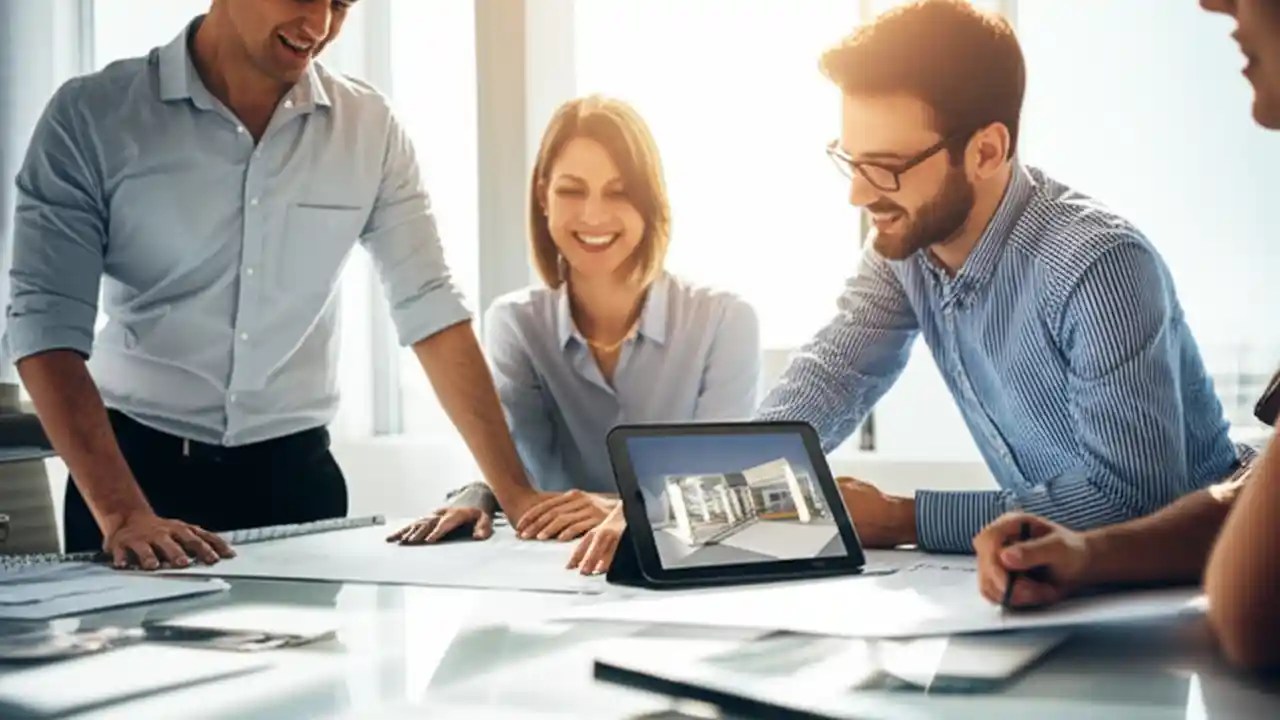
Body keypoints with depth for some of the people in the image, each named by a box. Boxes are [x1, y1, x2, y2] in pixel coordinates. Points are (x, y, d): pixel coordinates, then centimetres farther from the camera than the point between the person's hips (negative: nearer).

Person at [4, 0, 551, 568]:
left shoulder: (369, 129, -2)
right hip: (139, 465, -2)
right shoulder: (92, 117, -10)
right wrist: (122, 513, -26)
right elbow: (48, 324, -14)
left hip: (295, 471, 2)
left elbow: (430, 308, 0)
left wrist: (515, 494, -7)